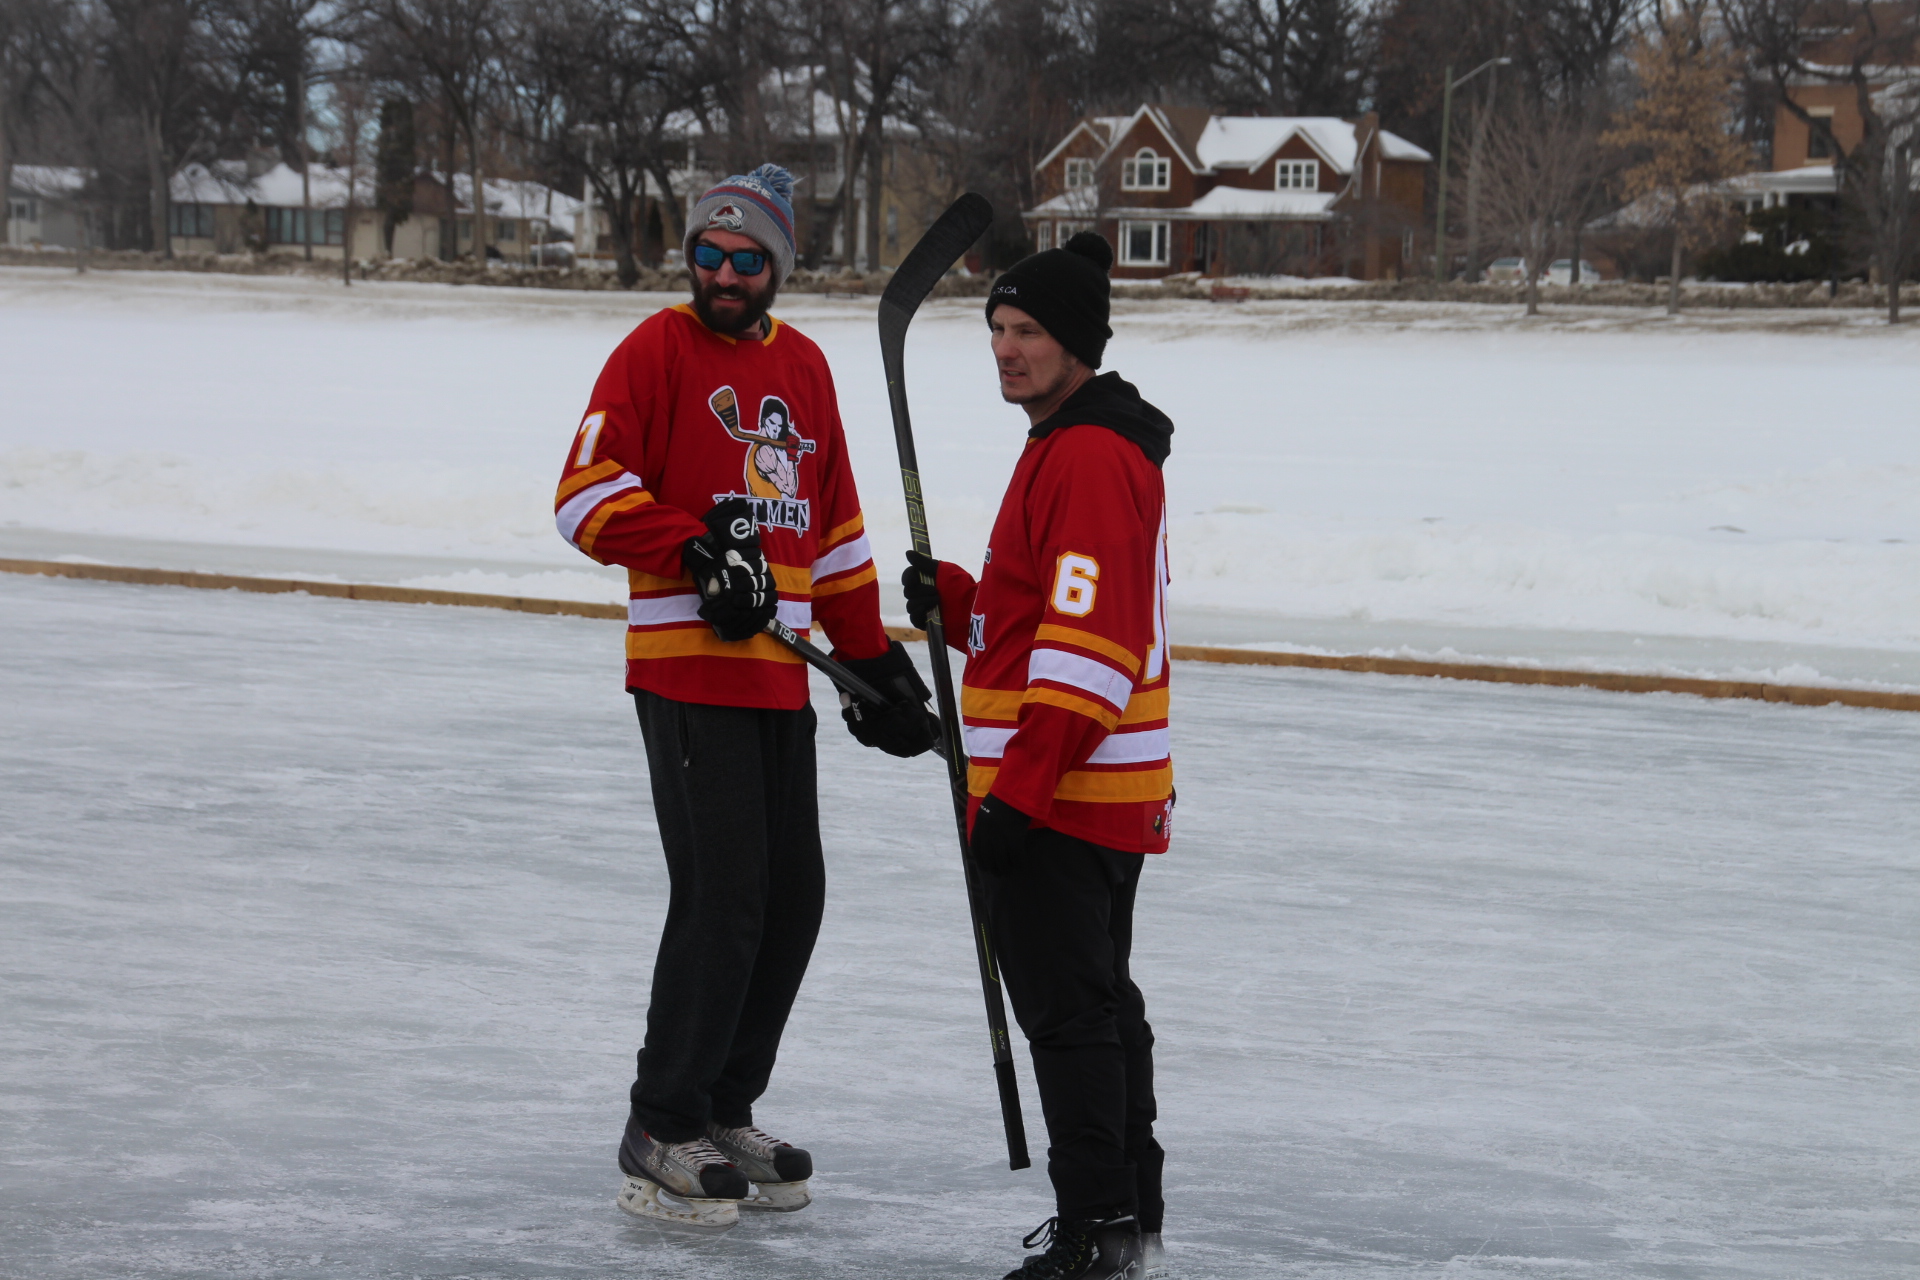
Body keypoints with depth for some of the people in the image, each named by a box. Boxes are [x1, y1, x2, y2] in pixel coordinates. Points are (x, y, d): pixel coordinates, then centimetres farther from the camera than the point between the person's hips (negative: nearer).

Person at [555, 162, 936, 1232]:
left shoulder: (803, 366, 15)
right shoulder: (659, 350, -5)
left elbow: (834, 525, 23)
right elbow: (588, 492, -12)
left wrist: (872, 654, 20)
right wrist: (696, 549, -23)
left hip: (778, 676, 7)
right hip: (687, 670, -7)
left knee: (793, 900, 9)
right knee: (723, 896, -12)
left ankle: (724, 1111, 22)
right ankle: (661, 1136, -3)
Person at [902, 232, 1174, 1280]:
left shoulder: (1091, 457, -17)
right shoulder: (1074, 444, 17)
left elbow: (1089, 642, -24)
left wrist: (1021, 784, -25)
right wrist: (957, 602, 10)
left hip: (1061, 791, -11)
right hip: (1104, 791, 11)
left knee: (1065, 1007, -8)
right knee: (1098, 1002, 17)